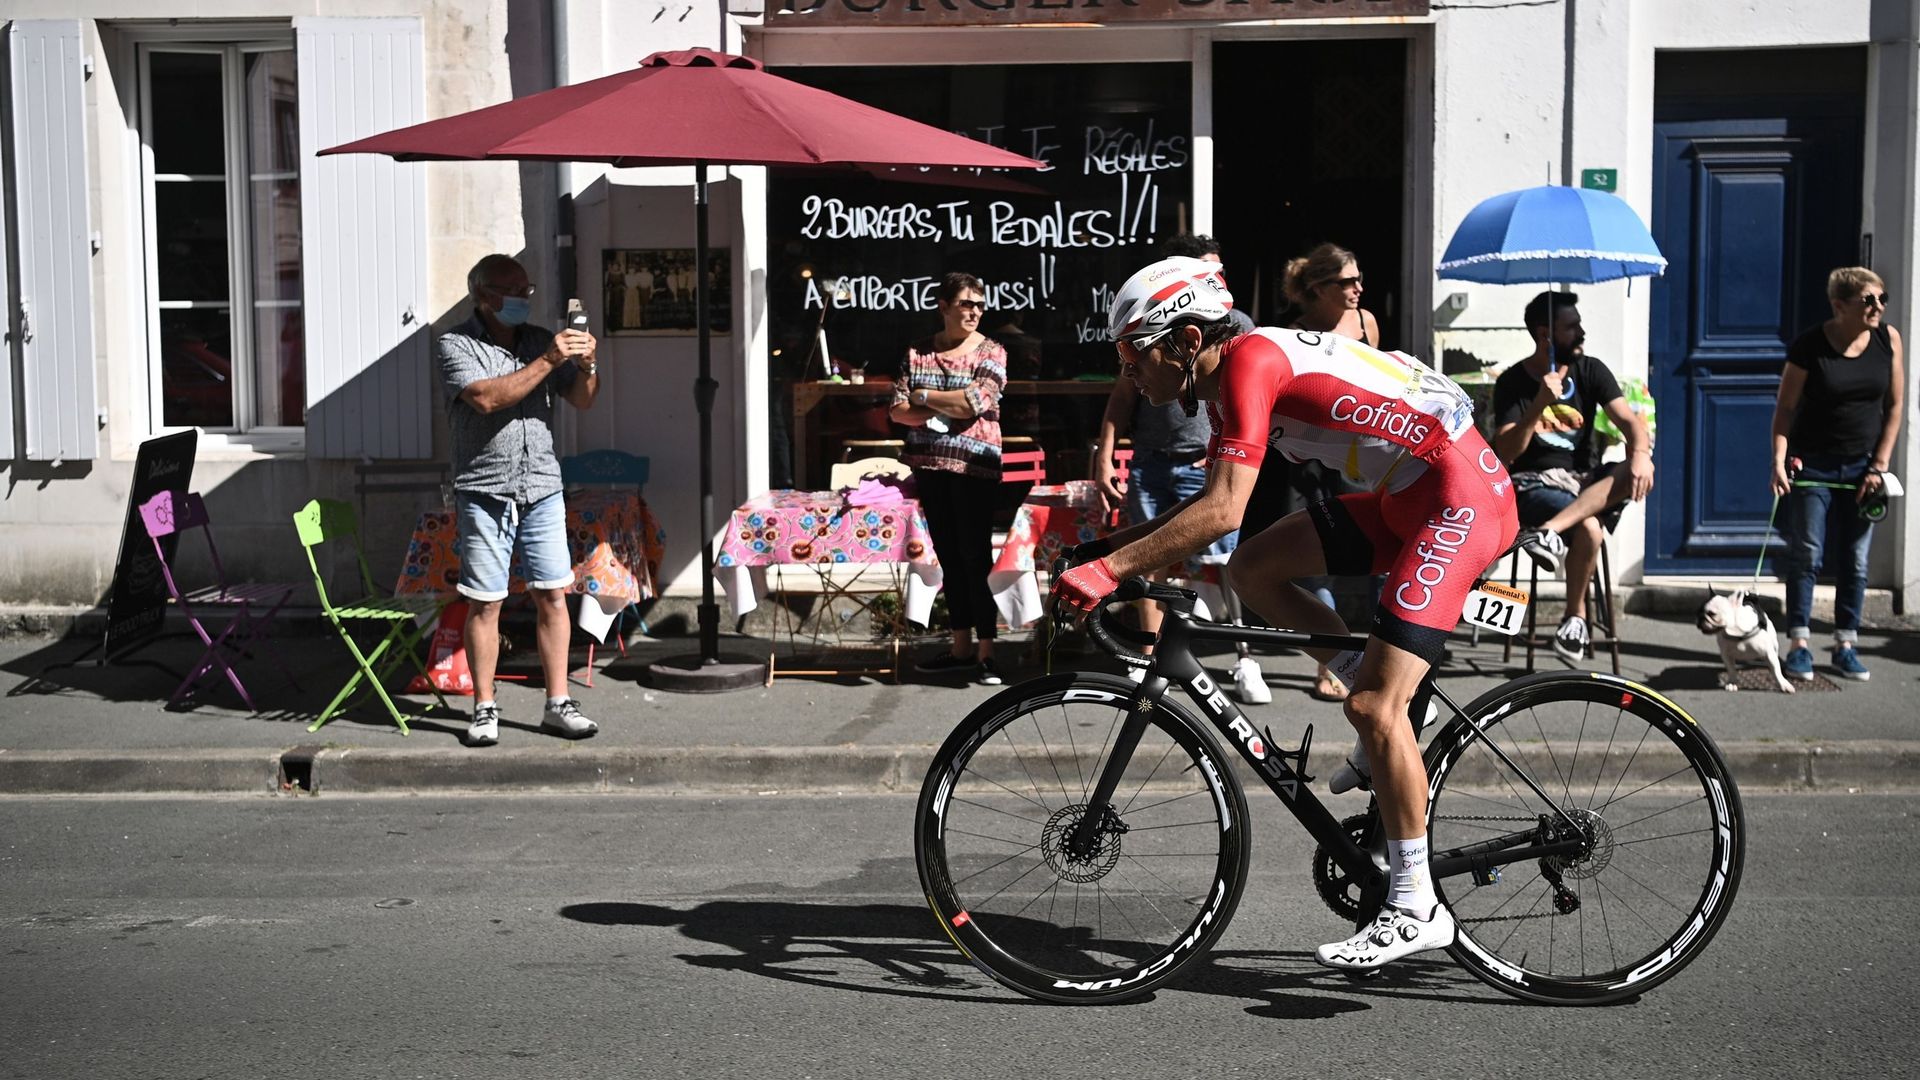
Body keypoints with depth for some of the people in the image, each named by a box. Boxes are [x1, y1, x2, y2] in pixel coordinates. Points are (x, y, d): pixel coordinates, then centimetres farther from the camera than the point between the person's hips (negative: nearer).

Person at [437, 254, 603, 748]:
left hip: (542, 488, 4)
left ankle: (558, 706, 9)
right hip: (484, 490, -4)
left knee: (552, 595, 2)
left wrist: (586, 364, -10)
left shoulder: (539, 339, 11)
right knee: (484, 603, 0)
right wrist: (547, 361, -20)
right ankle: (484, 709, 9)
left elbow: (583, 400, 10)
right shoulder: (455, 345, -3)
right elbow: (488, 397, -19)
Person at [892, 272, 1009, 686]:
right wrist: (938, 413, -13)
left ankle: (985, 652, -1)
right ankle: (961, 647, 17)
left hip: (974, 466, -4)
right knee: (948, 556, 9)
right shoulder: (917, 351, 9)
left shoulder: (990, 352, -1)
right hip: (929, 465, 4)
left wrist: (922, 396, -6)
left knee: (976, 556, -5)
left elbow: (974, 402, -16)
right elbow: (897, 410, 4)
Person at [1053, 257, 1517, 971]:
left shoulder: (1249, 360, -18)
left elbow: (1221, 512, -27)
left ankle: (1416, 909, -5)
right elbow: (1214, 502, 19)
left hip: (1461, 499, -10)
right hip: (1403, 497, 10)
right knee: (1255, 567, 7)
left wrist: (1109, 570, -26)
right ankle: (1384, 702, 13)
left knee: (1371, 708, -15)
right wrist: (1109, 544, 10)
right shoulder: (1226, 381, 11)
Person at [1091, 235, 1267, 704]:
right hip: (1150, 465, 3)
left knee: (1231, 564, -9)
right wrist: (1104, 459, 5)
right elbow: (1124, 395, 12)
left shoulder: (1235, 323, 4)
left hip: (1207, 466, -3)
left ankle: (1247, 662, -1)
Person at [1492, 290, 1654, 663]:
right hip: (1534, 482, -5)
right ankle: (1576, 615, -18)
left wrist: (1640, 454, -29)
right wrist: (1540, 404, -26)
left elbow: (1629, 421, -5)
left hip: (1586, 478, 5)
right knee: (1589, 527, -36)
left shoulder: (1590, 371, 8)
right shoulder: (1513, 383, -3)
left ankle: (1550, 531, -38)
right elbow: (1506, 454, -13)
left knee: (1640, 473, -29)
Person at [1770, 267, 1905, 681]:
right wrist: (1779, 463, -18)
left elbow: (1895, 405, 3)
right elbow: (1784, 409, -7)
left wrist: (1878, 466, -2)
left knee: (1855, 561, 6)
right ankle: (1799, 644, 4)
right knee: (1806, 556, -2)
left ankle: (1846, 645, 14)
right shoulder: (1809, 346, -12)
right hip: (1812, 466, -3)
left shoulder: (1887, 339, -3)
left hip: (1861, 467, 3)